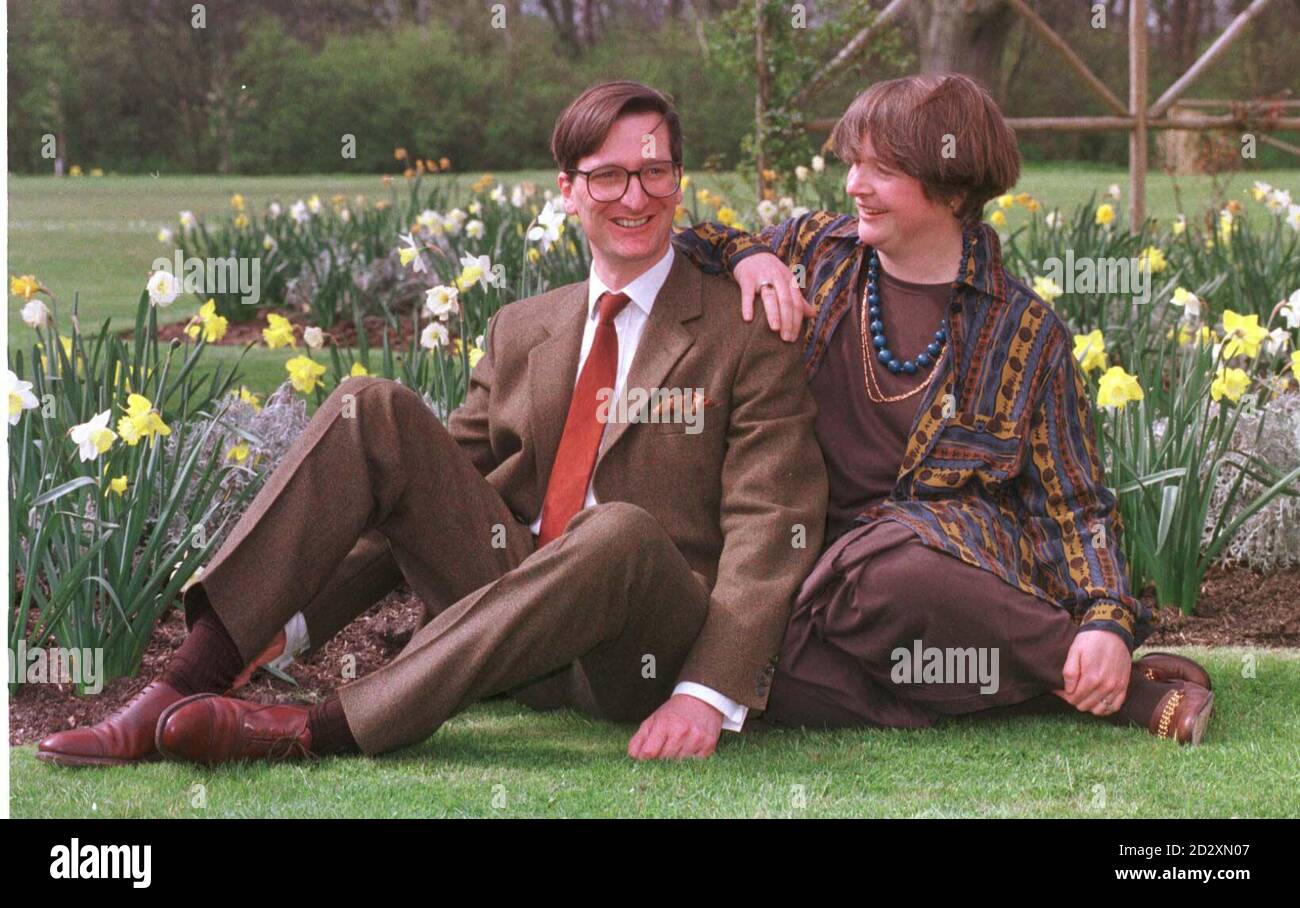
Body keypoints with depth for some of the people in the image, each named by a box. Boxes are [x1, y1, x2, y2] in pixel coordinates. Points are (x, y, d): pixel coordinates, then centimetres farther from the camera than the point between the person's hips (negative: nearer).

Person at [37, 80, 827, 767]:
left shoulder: (748, 333, 1)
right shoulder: (520, 332, 18)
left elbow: (771, 522, -9)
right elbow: (432, 490, 18)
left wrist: (710, 695, -24)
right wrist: (291, 615, 5)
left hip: (645, 658, -5)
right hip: (517, 608, 5)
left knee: (623, 531, -40)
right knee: (373, 412, -11)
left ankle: (323, 729, -39)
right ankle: (191, 686, -25)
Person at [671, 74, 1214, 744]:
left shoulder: (1025, 334, 3)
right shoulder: (815, 249, 11)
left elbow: (1075, 505, 4)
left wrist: (1109, 621, -14)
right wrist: (744, 254, -1)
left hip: (956, 540, -3)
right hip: (820, 552, 3)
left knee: (882, 578, -42)